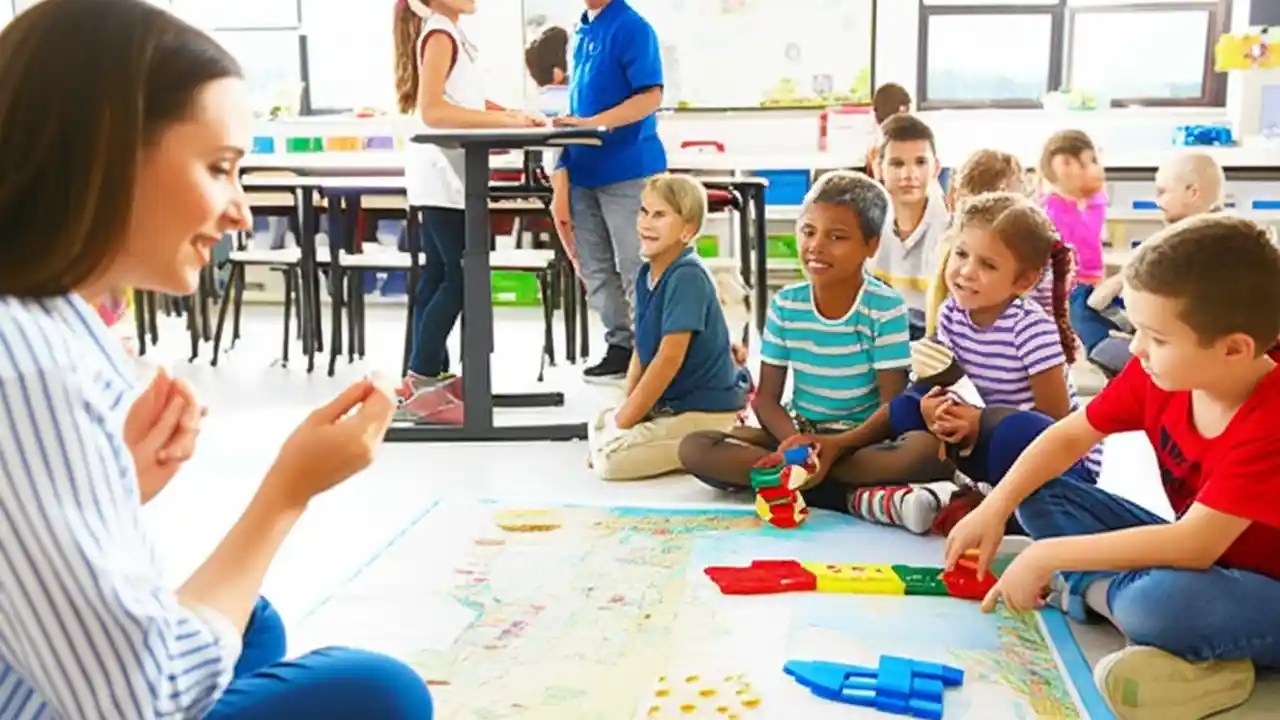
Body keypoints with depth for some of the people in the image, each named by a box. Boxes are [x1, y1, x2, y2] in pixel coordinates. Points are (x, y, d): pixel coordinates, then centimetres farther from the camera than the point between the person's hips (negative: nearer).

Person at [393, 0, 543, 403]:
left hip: (446, 174, 10)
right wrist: (501, 121, -21)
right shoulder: (439, 34, -12)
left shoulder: (449, 35, 17)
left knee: (439, 275, 10)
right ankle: (420, 380, -6)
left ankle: (432, 375, 16)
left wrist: (505, 116, 4)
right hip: (441, 175, -10)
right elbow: (432, 111, -20)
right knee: (460, 277, -8)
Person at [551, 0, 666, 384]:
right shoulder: (582, 31, 14)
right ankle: (620, 345, 21)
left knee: (636, 270, -1)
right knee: (595, 269, 11)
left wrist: (592, 123, -26)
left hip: (627, 171, -8)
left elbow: (650, 96, -17)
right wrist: (561, 182, 15)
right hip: (584, 171, 8)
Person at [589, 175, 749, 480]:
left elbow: (669, 359, -23)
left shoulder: (687, 278, -21)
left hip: (705, 412, -9)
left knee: (609, 457, -19)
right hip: (669, 403, 9)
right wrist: (624, 408, 2)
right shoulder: (646, 274, 6)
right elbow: (641, 350, 12)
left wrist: (622, 421, -18)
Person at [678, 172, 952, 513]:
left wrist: (837, 445, -31)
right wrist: (793, 442, -22)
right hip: (799, 433, 4)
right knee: (694, 448, -20)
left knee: (934, 449, -36)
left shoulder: (885, 307, -9)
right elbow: (766, 398, 1)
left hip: (864, 439, -3)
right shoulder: (785, 305, 0)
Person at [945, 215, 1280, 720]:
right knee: (1042, 495, -3)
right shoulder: (1160, 372, -10)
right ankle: (1117, 594, -20)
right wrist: (994, 509, -12)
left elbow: (1194, 544, -36)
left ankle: (1089, 591, -12)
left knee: (1163, 599, -41)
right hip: (1198, 552, 8)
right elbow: (1069, 435, 1)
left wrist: (1049, 555, -32)